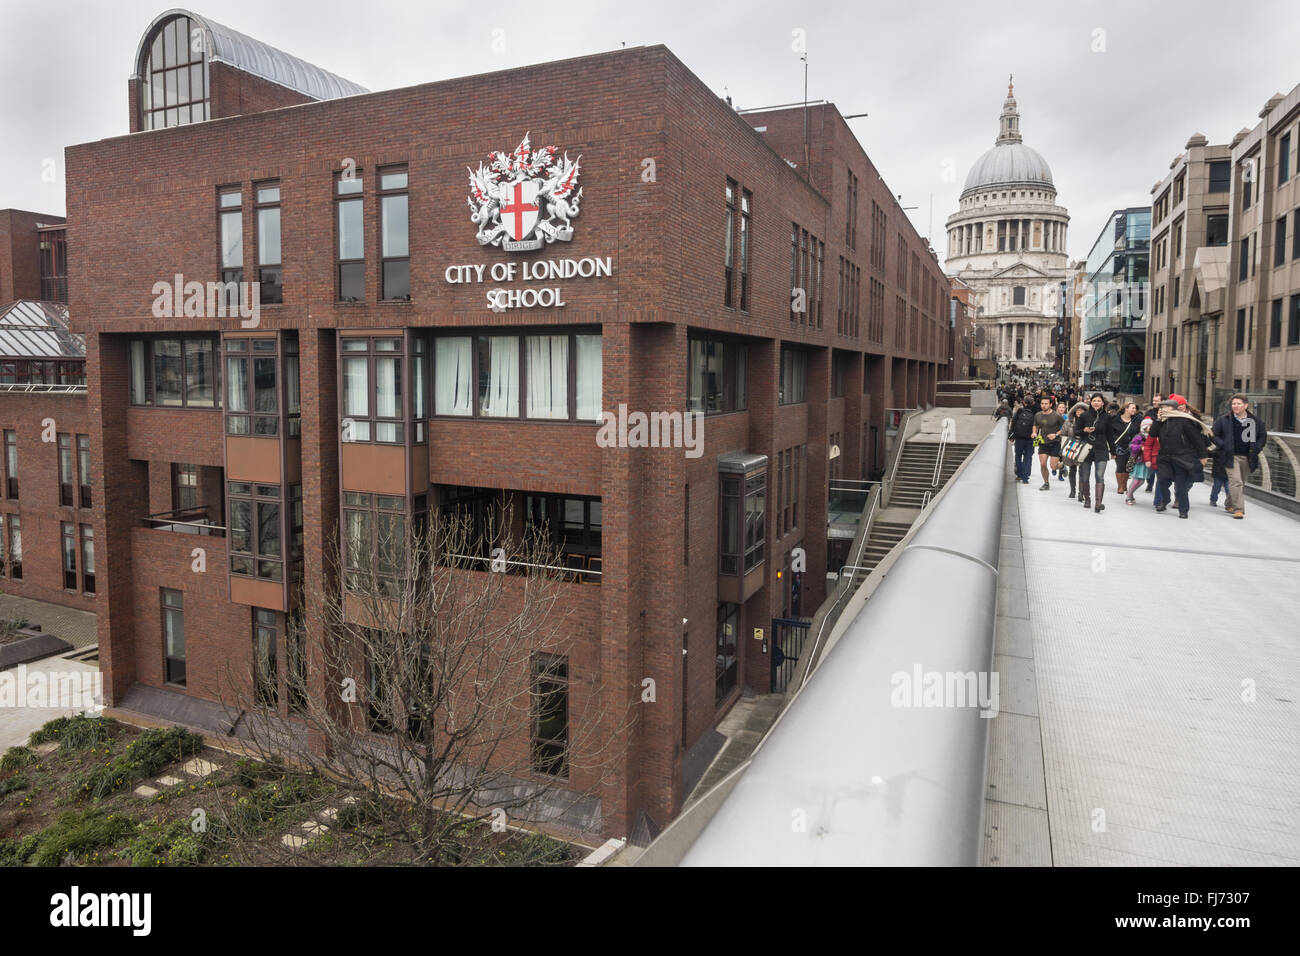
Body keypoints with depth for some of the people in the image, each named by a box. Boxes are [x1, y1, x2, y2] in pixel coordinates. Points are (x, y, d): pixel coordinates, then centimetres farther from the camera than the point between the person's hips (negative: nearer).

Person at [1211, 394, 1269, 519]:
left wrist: (1257, 448, 3)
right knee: (1236, 482, -16)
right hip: (1231, 456, -3)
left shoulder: (1256, 420, 5)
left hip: (1247, 458, 4)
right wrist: (1223, 446, -8)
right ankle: (1238, 509, -17)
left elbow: (1263, 435, 17)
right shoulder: (1224, 420, -2)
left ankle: (1229, 504, 31)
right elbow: (1214, 434, 5)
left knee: (1242, 483, 13)